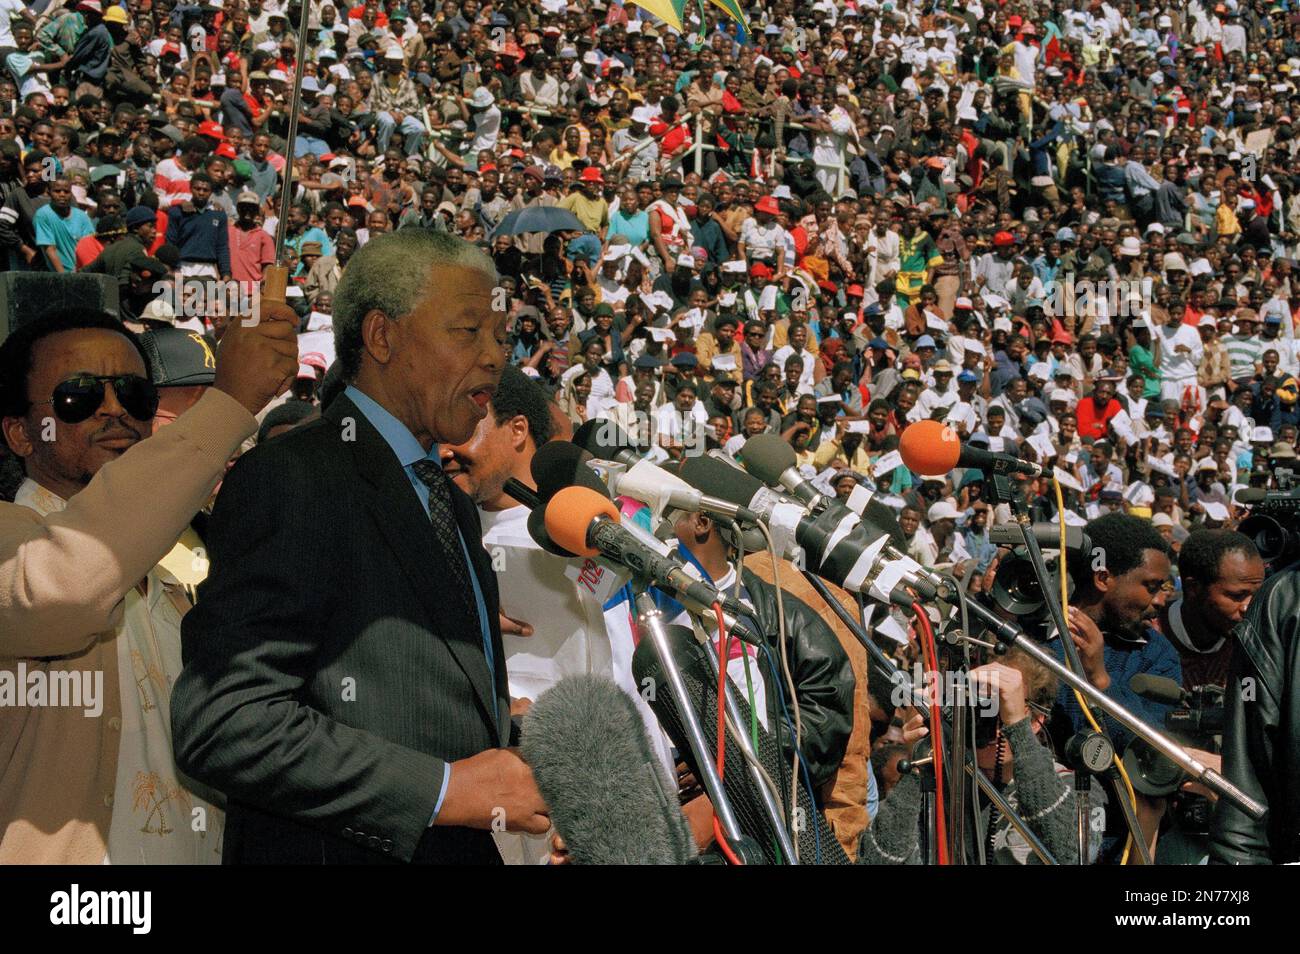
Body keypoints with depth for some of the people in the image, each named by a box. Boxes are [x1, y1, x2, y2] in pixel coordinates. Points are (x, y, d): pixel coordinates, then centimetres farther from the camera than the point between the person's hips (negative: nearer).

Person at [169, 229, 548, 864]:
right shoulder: (287, 478, -13)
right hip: (342, 850, -8)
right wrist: (441, 789, -22)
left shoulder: (454, 505, 15)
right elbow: (221, 723, -22)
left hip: (466, 848, 8)